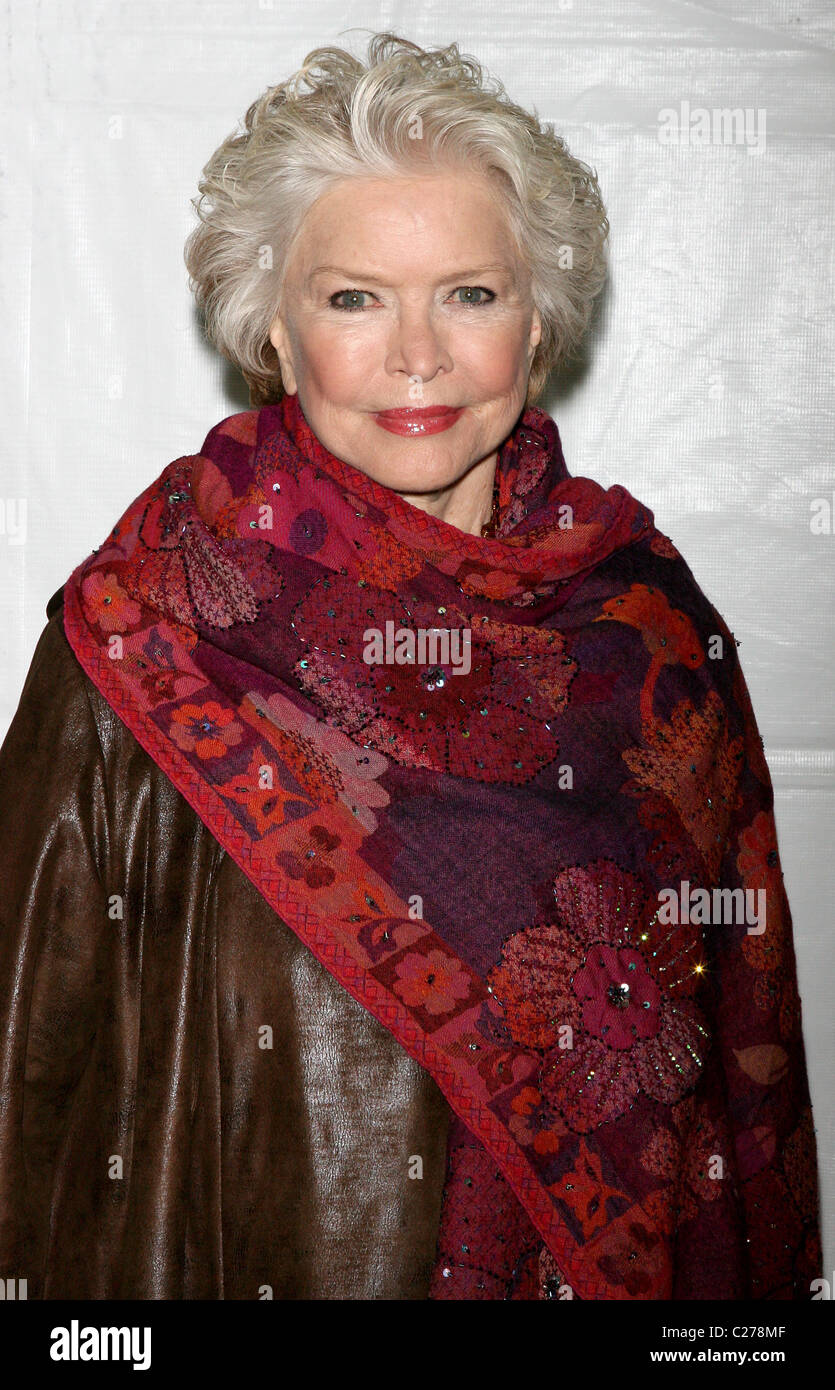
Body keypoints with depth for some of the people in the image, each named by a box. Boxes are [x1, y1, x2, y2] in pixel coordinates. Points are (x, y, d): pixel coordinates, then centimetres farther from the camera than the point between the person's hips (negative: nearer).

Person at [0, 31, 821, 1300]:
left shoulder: (656, 625, -5)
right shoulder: (145, 629, -13)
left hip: (622, 1259, 3)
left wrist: (763, 1277, 2)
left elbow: (742, 1045, 2)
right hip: (258, 1258, -2)